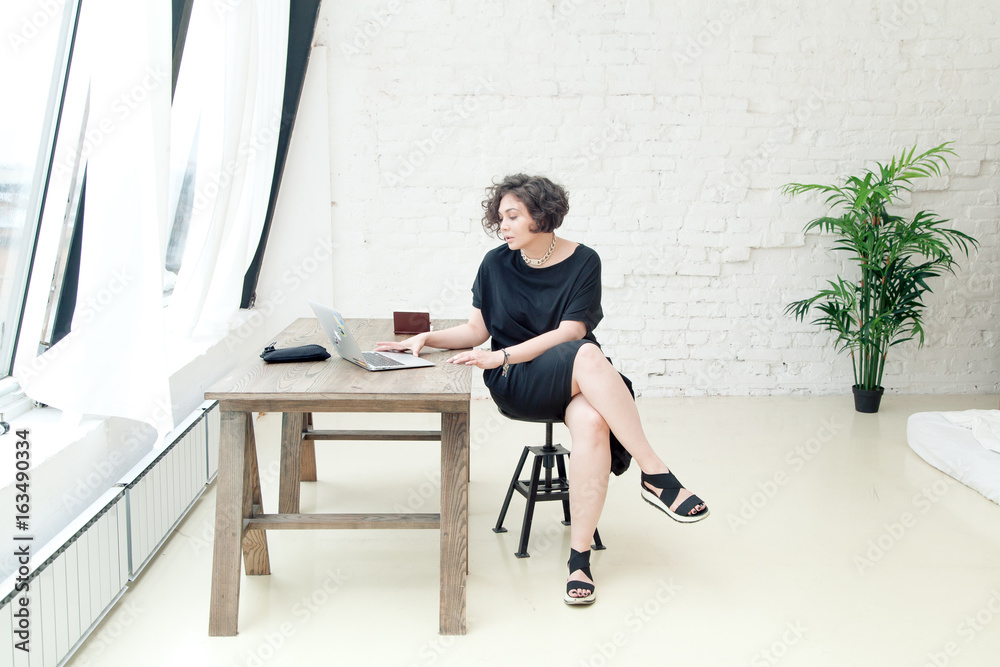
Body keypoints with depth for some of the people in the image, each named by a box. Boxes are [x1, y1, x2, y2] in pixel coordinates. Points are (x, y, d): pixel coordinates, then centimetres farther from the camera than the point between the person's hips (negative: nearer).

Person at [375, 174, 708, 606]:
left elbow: (570, 331, -11)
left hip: (576, 381, 0)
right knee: (587, 357, -34)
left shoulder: (582, 262, -2)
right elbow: (477, 330, 14)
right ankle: (656, 475, -34)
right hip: (515, 386, 0)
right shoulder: (496, 264, 7)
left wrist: (500, 356, -18)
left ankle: (579, 558, -30)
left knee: (591, 420, -37)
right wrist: (425, 339, -2)